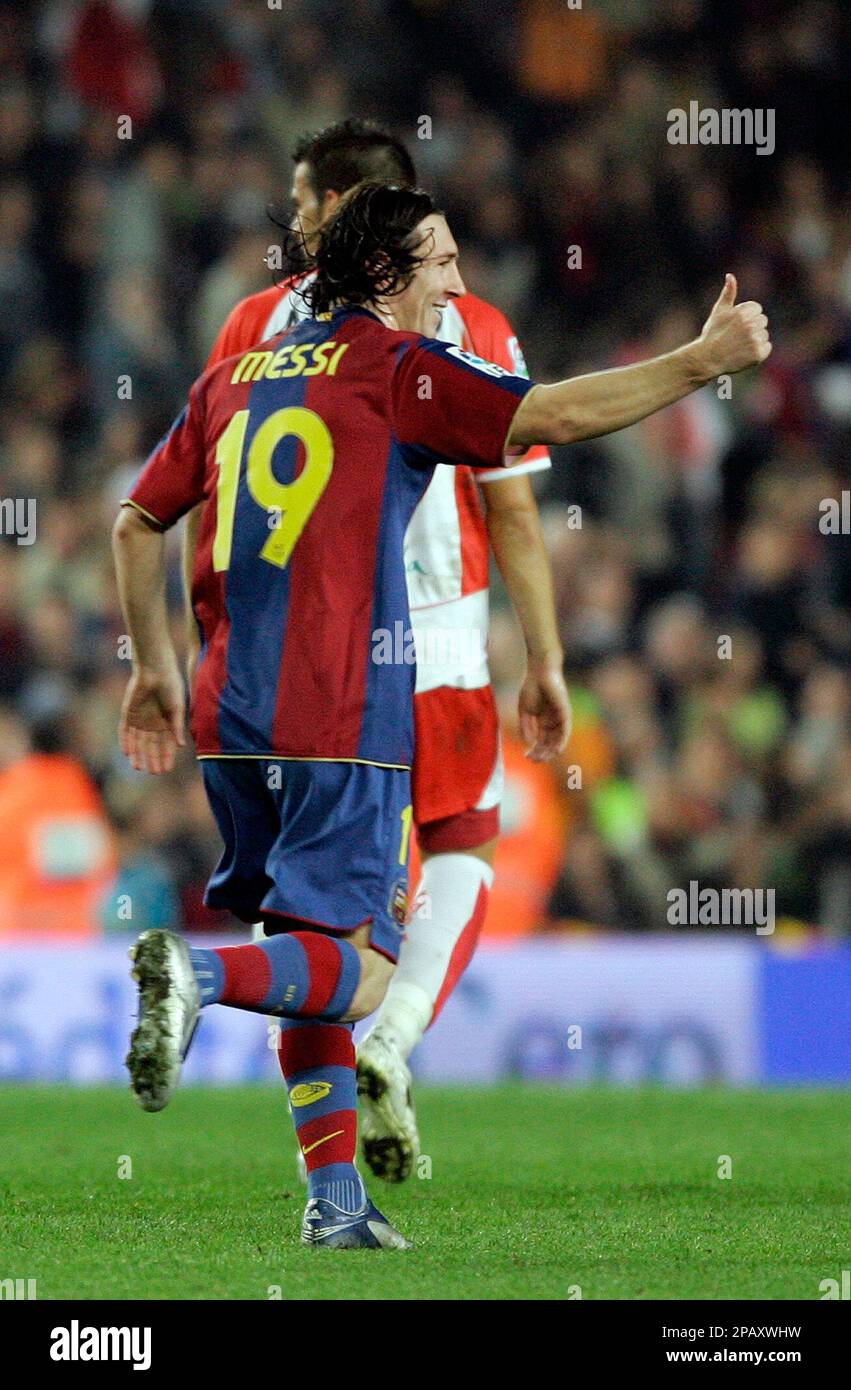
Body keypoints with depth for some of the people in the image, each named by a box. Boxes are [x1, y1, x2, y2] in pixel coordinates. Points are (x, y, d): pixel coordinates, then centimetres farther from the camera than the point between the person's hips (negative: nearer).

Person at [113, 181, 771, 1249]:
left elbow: (137, 527, 19)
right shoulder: (395, 365, -3)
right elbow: (558, 414, -9)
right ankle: (199, 975, -32)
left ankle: (335, 1200, 8)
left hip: (230, 716, 7)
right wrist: (704, 360, -2)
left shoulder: (235, 376, 16)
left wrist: (155, 669, 27)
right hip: (342, 719, -7)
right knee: (355, 970, -6)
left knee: (315, 960, 14)